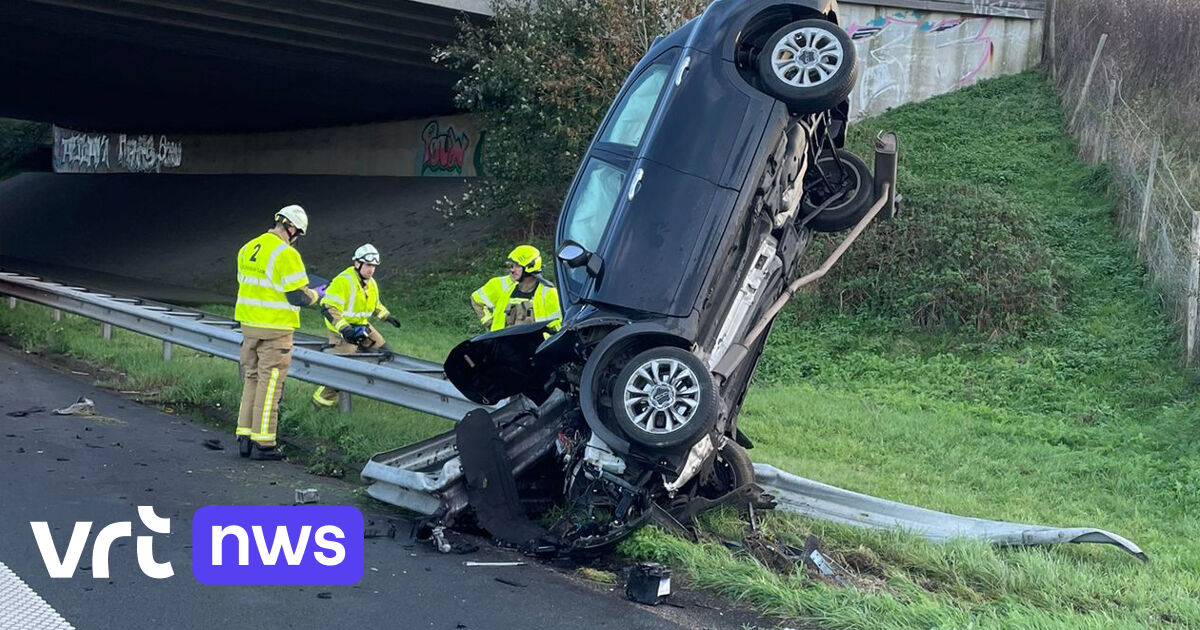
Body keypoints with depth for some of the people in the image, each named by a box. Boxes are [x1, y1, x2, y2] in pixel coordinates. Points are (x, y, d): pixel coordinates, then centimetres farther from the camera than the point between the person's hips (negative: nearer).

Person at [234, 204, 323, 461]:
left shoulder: (247, 249, 9)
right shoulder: (286, 254, -16)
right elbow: (298, 297, -17)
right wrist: (315, 294, 3)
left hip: (248, 323, 7)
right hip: (275, 328, -7)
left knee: (252, 379, 16)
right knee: (269, 384, 0)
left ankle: (245, 438, 18)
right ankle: (262, 444, 3)